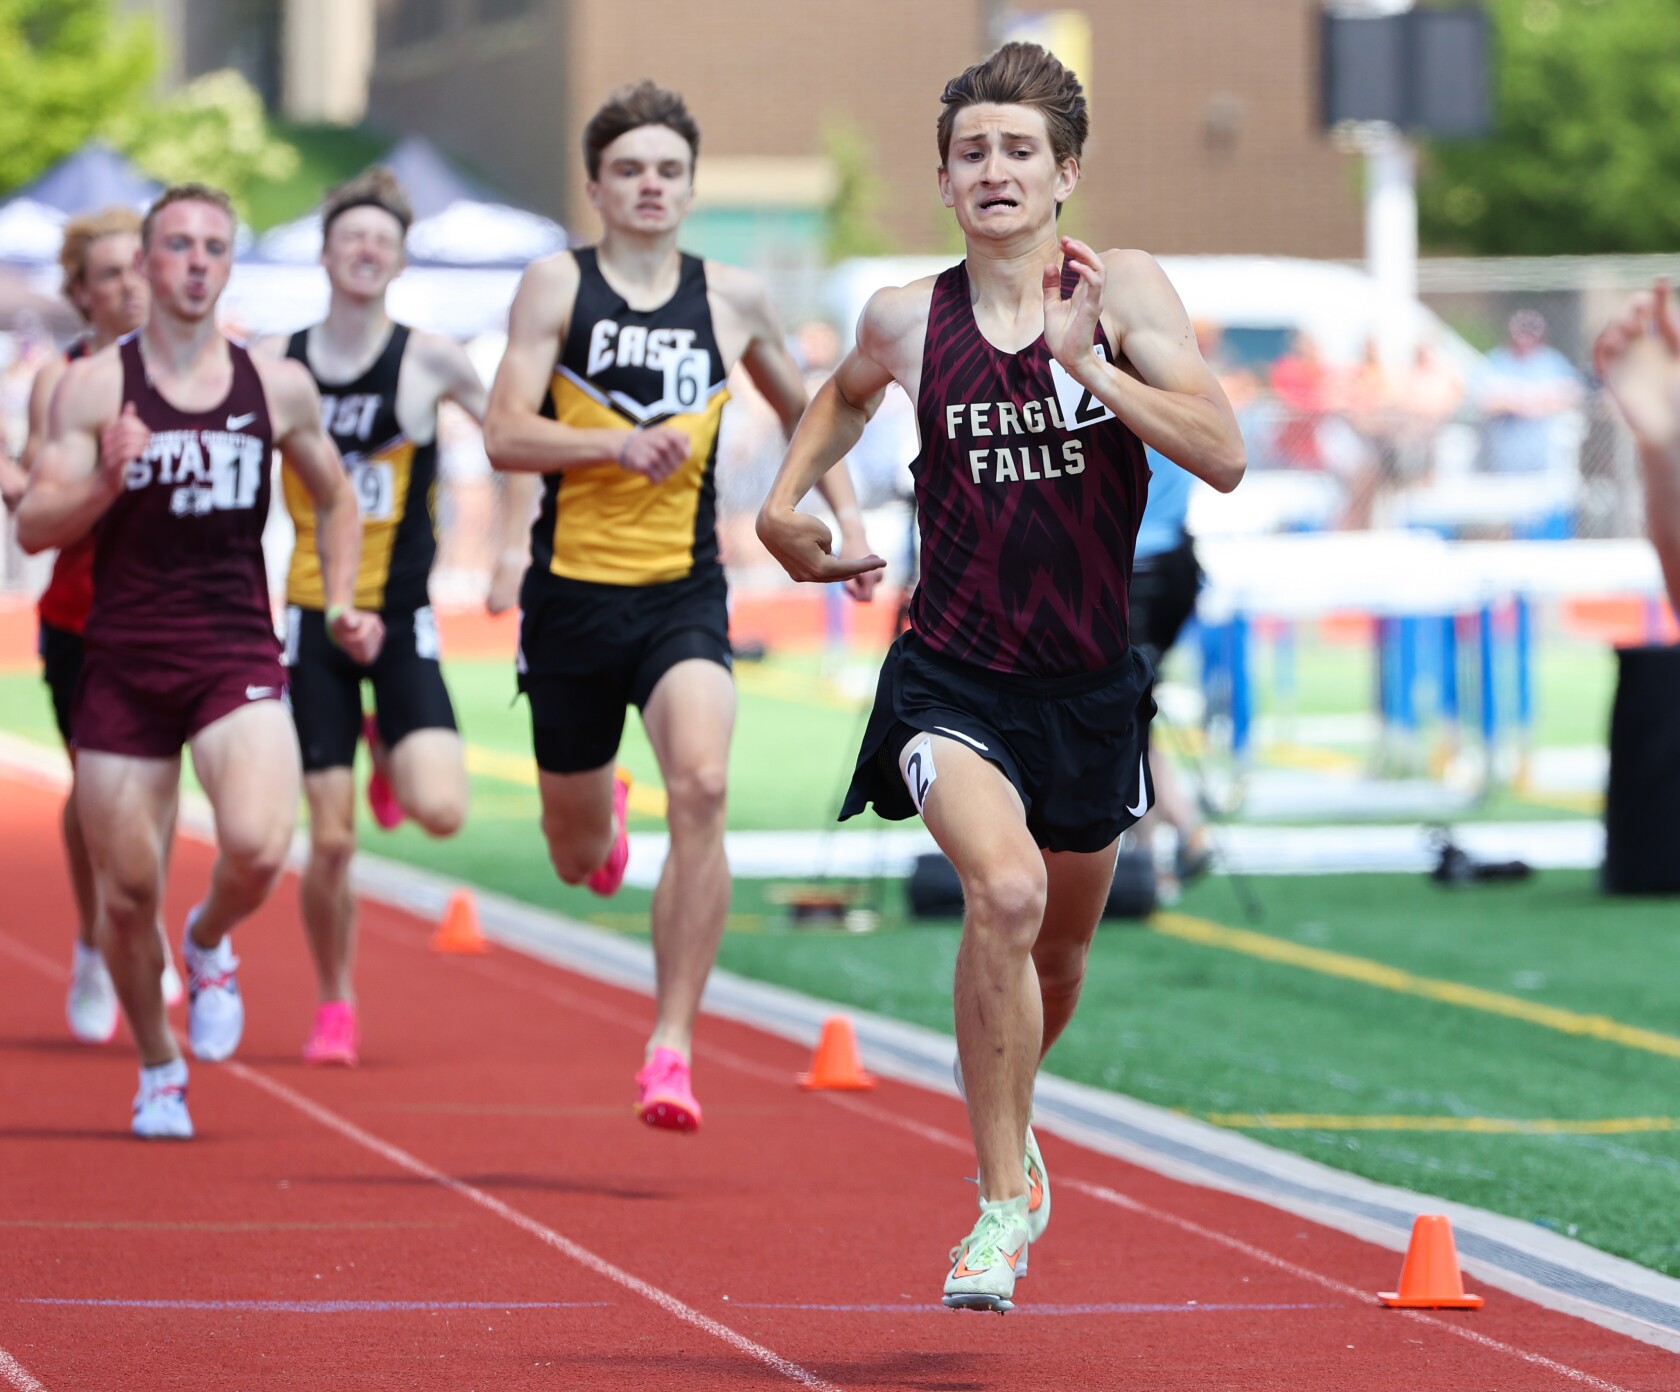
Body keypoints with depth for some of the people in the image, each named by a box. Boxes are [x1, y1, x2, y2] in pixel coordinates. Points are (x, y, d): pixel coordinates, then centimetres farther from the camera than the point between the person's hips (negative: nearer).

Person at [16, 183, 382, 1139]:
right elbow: (34, 528, -5)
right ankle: (159, 1070, 27)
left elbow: (337, 496, 24)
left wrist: (342, 602, 13)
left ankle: (210, 947, 10)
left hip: (237, 657, 0)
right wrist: (106, 483, -22)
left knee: (258, 846, -25)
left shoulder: (279, 388, 6)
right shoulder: (94, 387, 0)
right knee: (127, 891, 3)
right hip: (123, 661, 0)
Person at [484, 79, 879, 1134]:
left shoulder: (733, 300, 6)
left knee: (702, 787, -27)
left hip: (685, 594, 0)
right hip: (573, 592, 0)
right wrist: (619, 443, -26)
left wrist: (847, 514, 12)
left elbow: (802, 410, 24)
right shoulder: (556, 288, -2)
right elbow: (505, 436, -11)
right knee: (577, 858, 13)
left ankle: (672, 1048, -22)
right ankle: (606, 812, 55)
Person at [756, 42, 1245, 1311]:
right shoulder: (908, 320, -3)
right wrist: (787, 501, 9)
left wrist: (1090, 364, -25)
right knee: (1005, 891, -27)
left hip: (1089, 682, 2)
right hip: (952, 675, -2)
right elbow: (849, 396, 22)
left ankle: (1006, 1122, 52)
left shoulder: (1123, 295, -6)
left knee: (1058, 945, 19)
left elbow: (1223, 457, -17)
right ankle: (1005, 1199, -15)